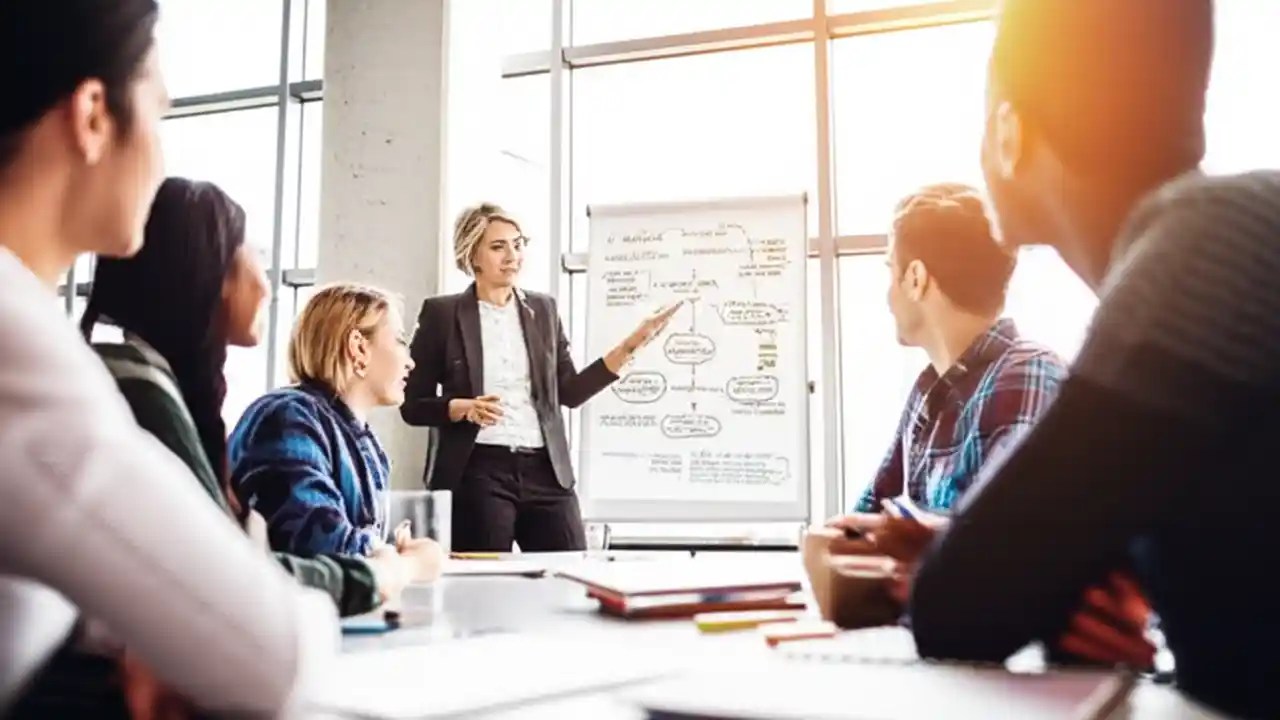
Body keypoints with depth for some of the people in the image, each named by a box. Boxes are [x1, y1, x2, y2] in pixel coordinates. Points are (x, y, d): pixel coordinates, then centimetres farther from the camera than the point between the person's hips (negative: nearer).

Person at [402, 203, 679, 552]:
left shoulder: (543, 309, 11)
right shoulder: (441, 314, 0)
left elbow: (570, 392, 10)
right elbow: (412, 405, 2)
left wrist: (630, 345, 2)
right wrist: (464, 408, -17)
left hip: (545, 471, 4)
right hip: (478, 472, -3)